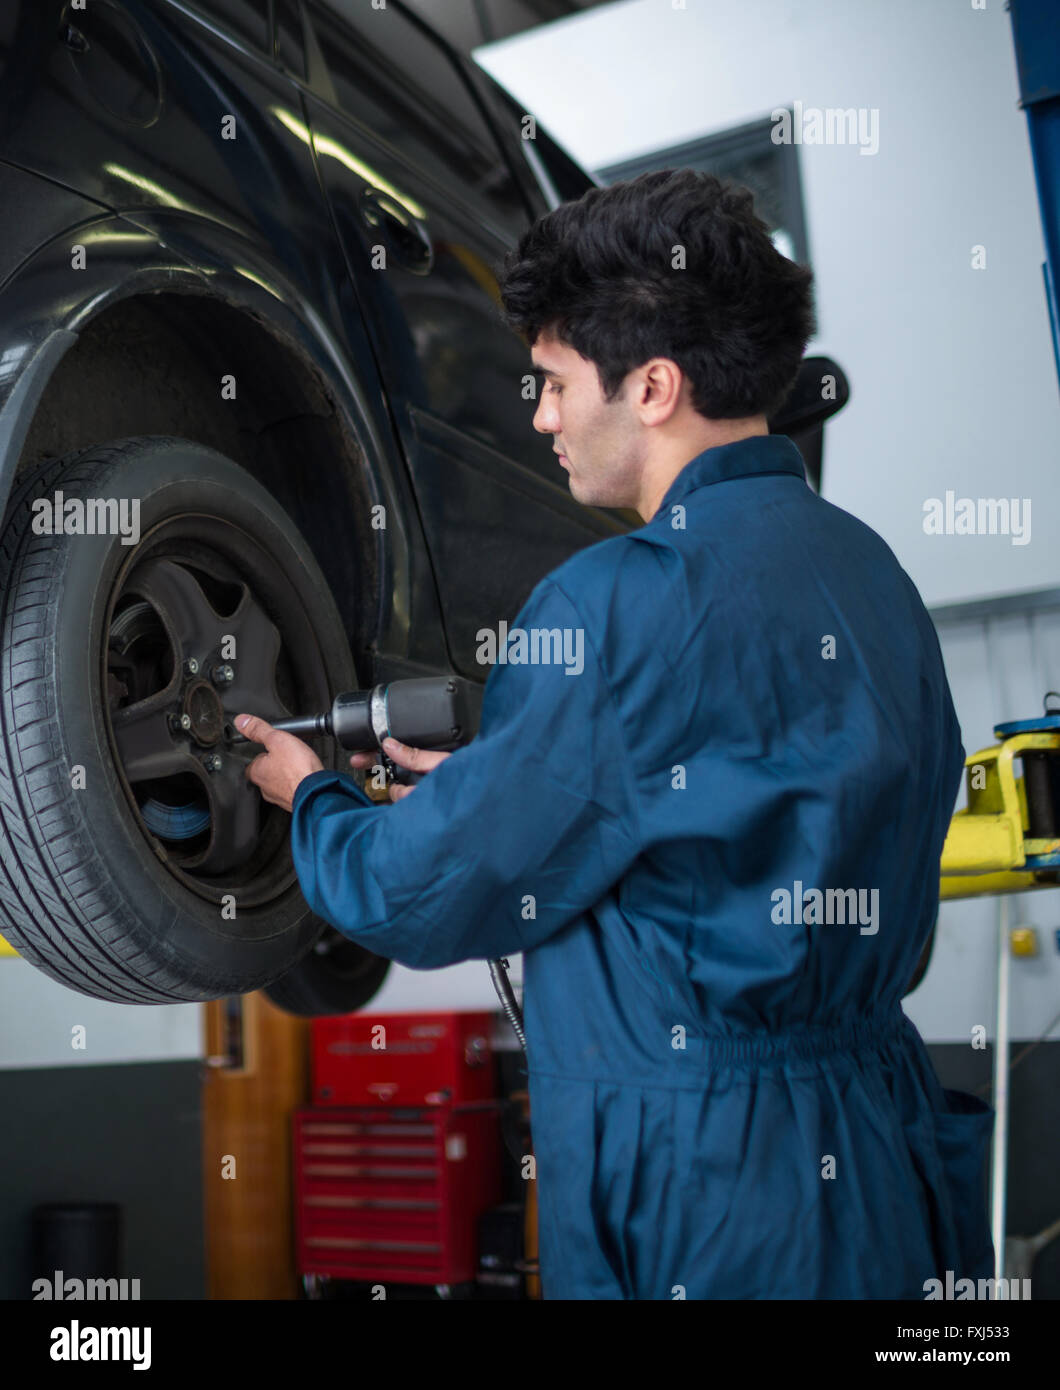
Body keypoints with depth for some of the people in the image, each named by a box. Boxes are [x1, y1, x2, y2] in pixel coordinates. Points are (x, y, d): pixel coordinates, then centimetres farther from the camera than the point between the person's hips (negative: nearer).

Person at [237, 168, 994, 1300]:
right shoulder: (869, 568, 4)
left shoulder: (619, 603, -23)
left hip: (701, 1206, -8)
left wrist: (312, 797, 7)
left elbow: (426, 899, -14)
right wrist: (480, 781, 16)